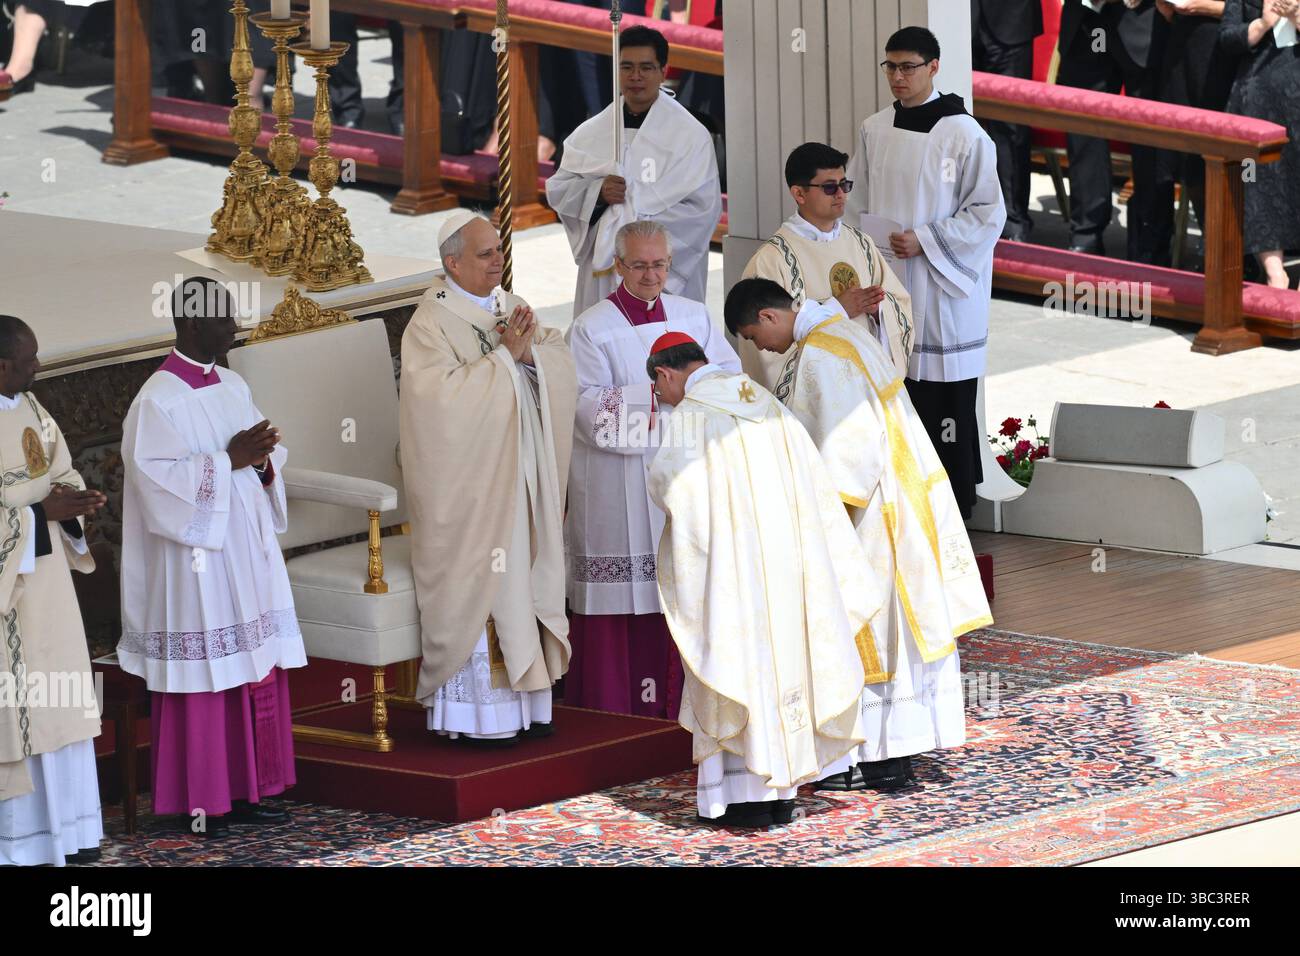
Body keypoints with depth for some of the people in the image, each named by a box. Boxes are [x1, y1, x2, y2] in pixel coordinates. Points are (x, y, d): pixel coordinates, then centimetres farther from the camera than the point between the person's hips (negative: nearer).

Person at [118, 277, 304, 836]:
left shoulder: (234, 388, 12)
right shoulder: (158, 400, -12)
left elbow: (266, 457, 17)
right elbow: (158, 478, -18)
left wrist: (262, 458, -6)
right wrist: (229, 460, -19)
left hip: (248, 552, 8)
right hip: (197, 557, -8)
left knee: (255, 671, 8)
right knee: (204, 678, -5)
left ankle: (246, 790, 16)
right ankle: (201, 802, 1)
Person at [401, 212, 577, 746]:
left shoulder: (512, 309, 12)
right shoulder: (430, 324, -9)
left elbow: (562, 367, 6)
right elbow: (446, 395, -21)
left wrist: (530, 350, -14)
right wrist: (504, 354, -18)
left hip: (523, 478, 7)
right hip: (469, 482, -7)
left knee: (524, 581, 8)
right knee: (474, 584, -6)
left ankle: (521, 701, 14)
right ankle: (473, 715, -2)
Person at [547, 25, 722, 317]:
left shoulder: (690, 134, -2)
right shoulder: (591, 133, 11)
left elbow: (703, 209, -8)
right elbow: (557, 190, 11)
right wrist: (597, 192, -9)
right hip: (602, 269, 4)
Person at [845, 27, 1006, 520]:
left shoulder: (964, 135, -8)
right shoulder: (874, 130, 7)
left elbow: (988, 214, -8)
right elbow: (857, 204, 17)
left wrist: (924, 240, -14)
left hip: (944, 287, -4)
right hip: (886, 286, 5)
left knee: (945, 401, -2)